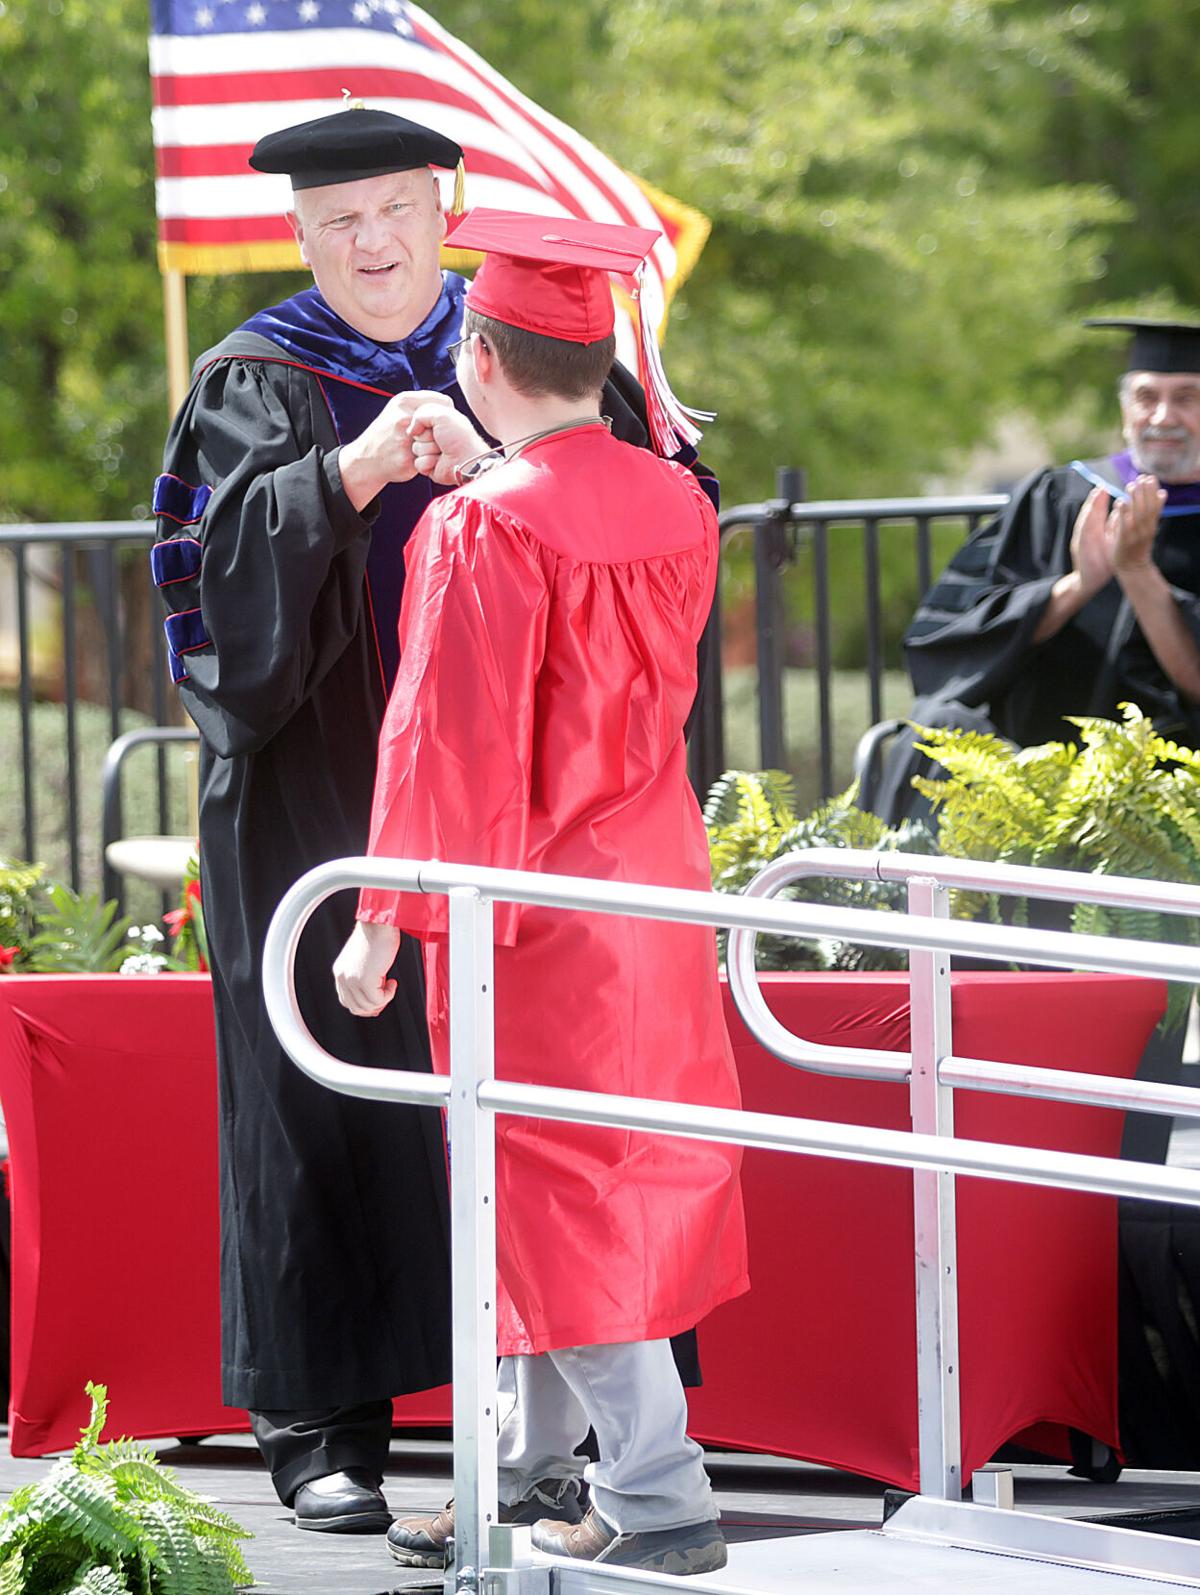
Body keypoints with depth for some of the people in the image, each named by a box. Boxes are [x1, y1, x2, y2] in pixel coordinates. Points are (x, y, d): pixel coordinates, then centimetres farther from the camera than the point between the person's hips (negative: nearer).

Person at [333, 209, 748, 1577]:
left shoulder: (487, 527, -19)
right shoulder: (678, 507, 2)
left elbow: (448, 744, -19)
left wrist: (388, 923, -12)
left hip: (533, 905, -8)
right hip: (655, 889, 8)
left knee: (559, 1195, -1)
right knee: (554, 1194, 17)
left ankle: (655, 1503, -2)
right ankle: (532, 1471, 26)